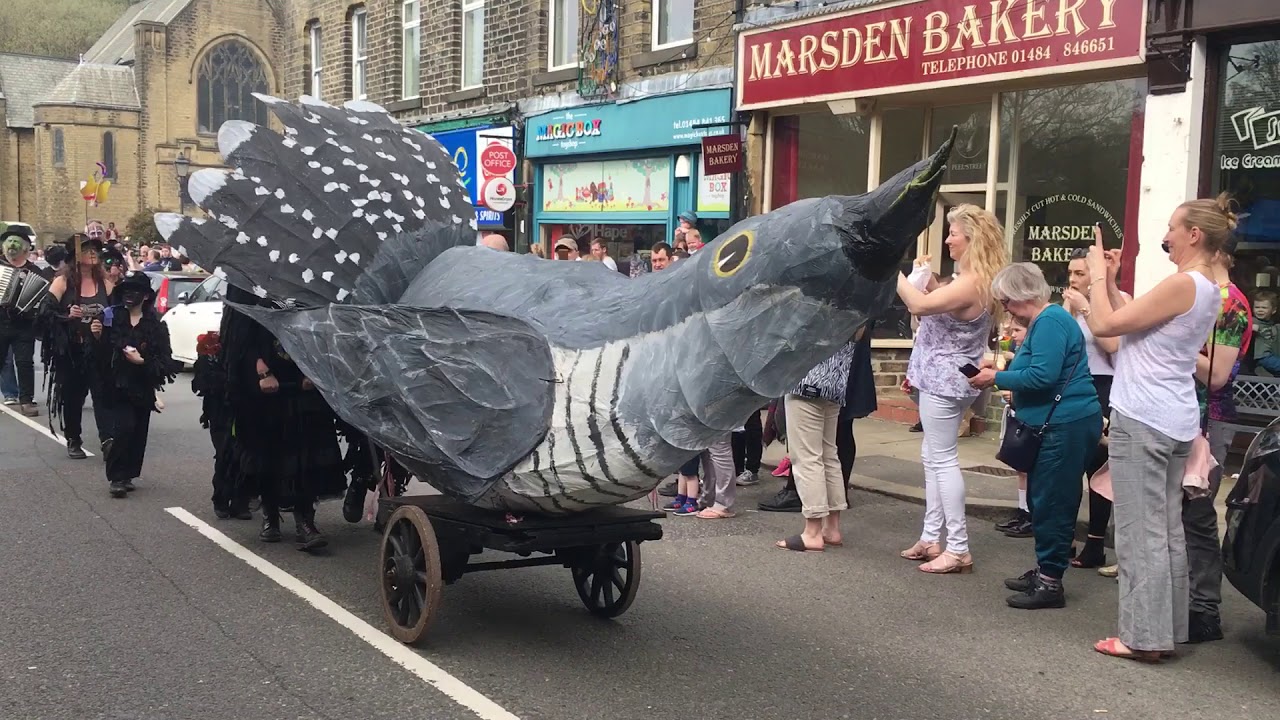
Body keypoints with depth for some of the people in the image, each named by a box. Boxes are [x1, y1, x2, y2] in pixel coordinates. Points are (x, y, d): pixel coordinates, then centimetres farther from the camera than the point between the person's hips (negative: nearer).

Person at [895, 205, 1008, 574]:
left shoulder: (970, 284, -23)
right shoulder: (979, 281, 10)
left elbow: (918, 305, -32)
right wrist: (930, 287, 4)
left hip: (943, 380, -11)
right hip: (946, 378, 11)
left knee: (943, 460, -6)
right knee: (933, 457, 15)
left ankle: (958, 549, -2)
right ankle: (932, 538, 22)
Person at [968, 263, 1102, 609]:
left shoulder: (1050, 321, -16)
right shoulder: (1043, 321, 18)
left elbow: (1043, 376, -24)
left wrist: (997, 379, -14)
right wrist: (999, 371, 8)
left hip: (1067, 425, -11)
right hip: (1055, 424, 11)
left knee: (1051, 503, -5)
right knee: (1042, 500, 16)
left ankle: (1051, 583, 1)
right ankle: (1043, 570, 26)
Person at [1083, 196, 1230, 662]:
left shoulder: (1182, 284, -16)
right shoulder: (1208, 291, 14)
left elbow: (1104, 325, -14)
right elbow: (1128, 323, 18)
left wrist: (1097, 274, -2)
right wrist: (1110, 280, 15)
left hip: (1141, 419, -10)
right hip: (1176, 423, 10)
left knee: (1140, 532, -5)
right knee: (1168, 531, 12)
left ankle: (1143, 636, -1)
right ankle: (1168, 630, 19)